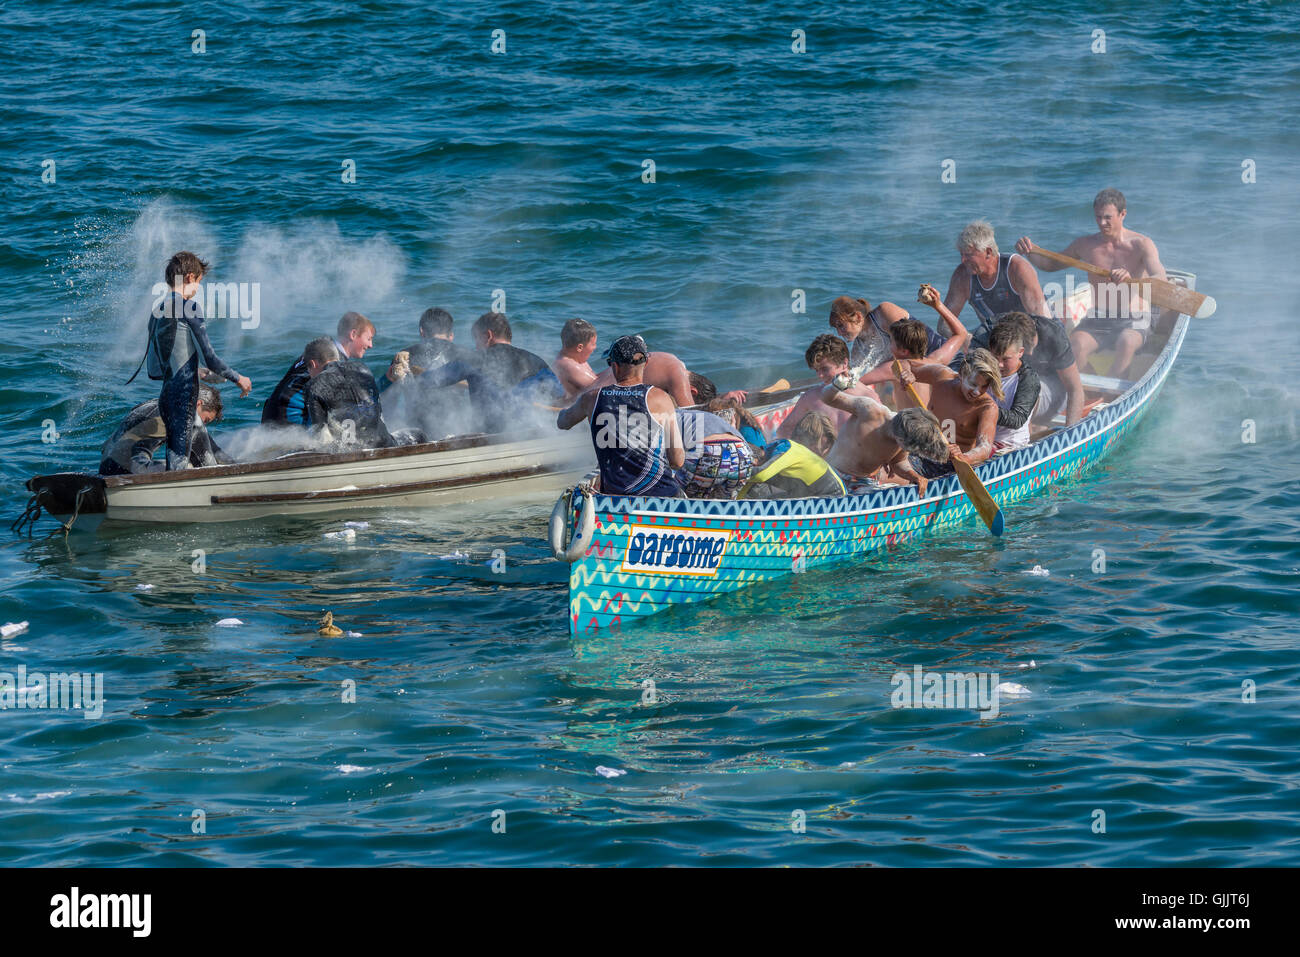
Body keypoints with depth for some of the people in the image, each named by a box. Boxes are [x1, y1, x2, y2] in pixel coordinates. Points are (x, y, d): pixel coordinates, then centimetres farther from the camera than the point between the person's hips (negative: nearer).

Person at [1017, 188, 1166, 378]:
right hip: (1098, 320, 3)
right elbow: (1049, 264, 20)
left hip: (1134, 321, -3)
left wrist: (1131, 280, -43)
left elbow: (1161, 281, -22)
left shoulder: (1141, 245, -6)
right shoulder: (1086, 245, 7)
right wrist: (1030, 251, -3)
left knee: (1126, 343, -38)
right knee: (1077, 344, -30)